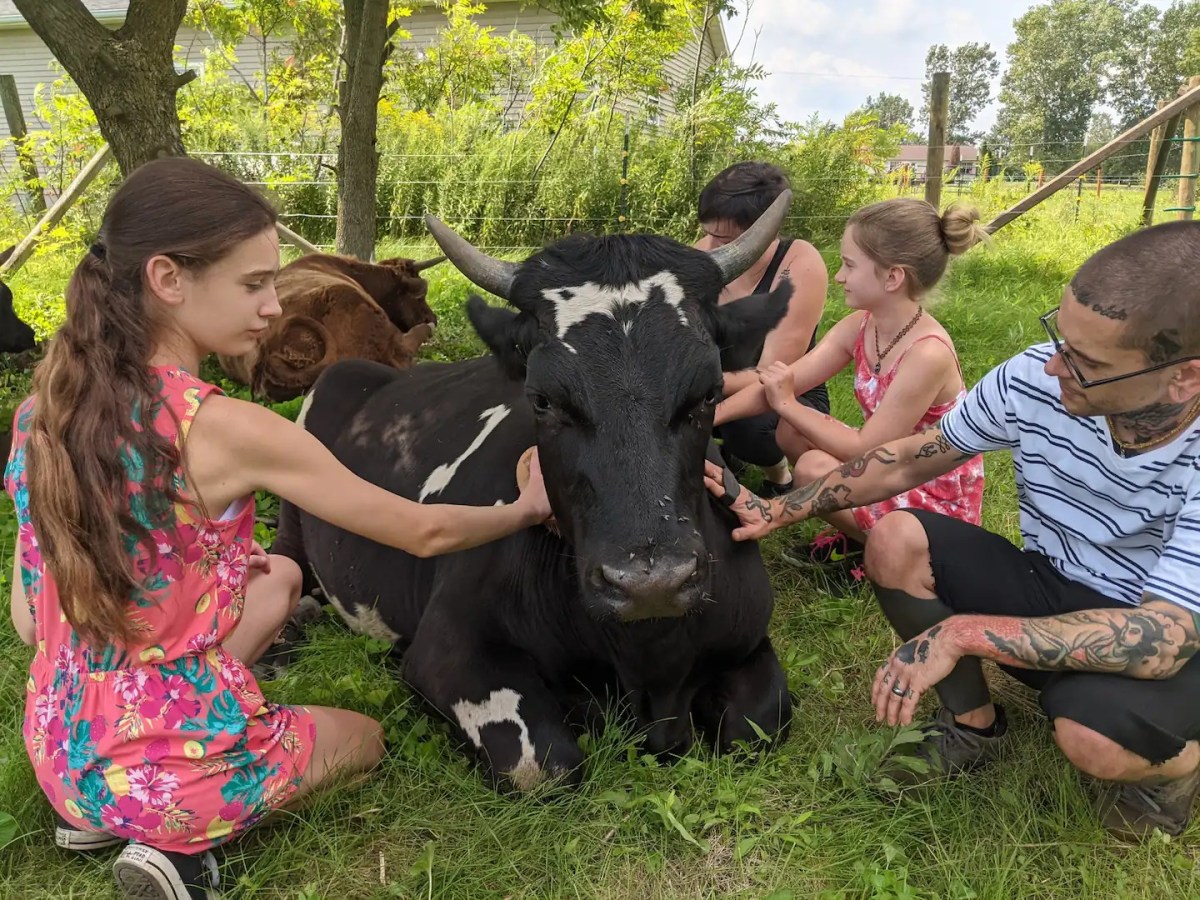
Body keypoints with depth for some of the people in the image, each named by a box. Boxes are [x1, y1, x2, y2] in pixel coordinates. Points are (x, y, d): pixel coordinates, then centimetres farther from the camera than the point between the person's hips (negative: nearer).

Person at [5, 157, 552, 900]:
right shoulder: (225, 429, -26)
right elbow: (423, 534, -15)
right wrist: (527, 509, 4)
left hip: (61, 755, 6)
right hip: (172, 771, -6)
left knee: (280, 576, 25)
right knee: (363, 738, 25)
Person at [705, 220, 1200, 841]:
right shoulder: (1032, 381, -20)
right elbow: (908, 462, -5)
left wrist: (963, 633, -39)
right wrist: (781, 510, -11)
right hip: (1052, 595, 4)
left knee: (1093, 737, -35)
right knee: (895, 541, -18)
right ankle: (974, 721, 5)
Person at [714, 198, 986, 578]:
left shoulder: (927, 354, -30)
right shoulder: (861, 326, -7)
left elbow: (866, 451, -26)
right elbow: (779, 383, -9)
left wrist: (787, 405, -19)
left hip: (938, 505, -8)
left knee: (814, 467, -25)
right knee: (791, 430, -4)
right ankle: (857, 539, 9)